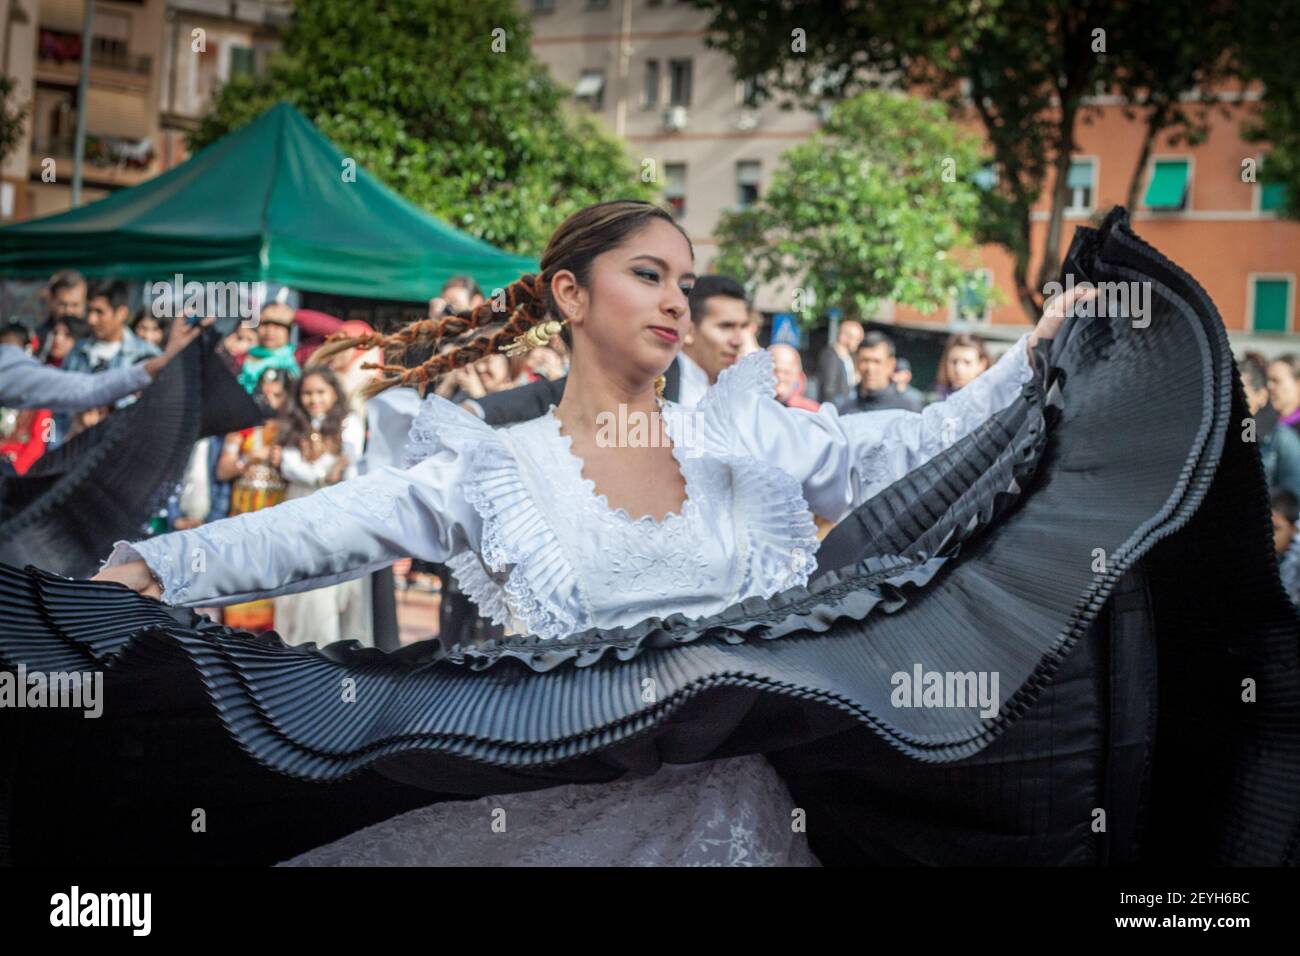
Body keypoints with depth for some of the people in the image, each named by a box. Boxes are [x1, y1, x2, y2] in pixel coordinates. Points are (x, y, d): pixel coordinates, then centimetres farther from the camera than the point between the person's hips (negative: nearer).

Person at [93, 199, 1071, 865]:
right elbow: (318, 531, -5)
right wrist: (151, 568, -13)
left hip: (742, 809, 2)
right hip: (573, 817, -2)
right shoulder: (496, 468, 1)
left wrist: (1036, 352, 0)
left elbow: (918, 452, 6)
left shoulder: (741, 434, 7)